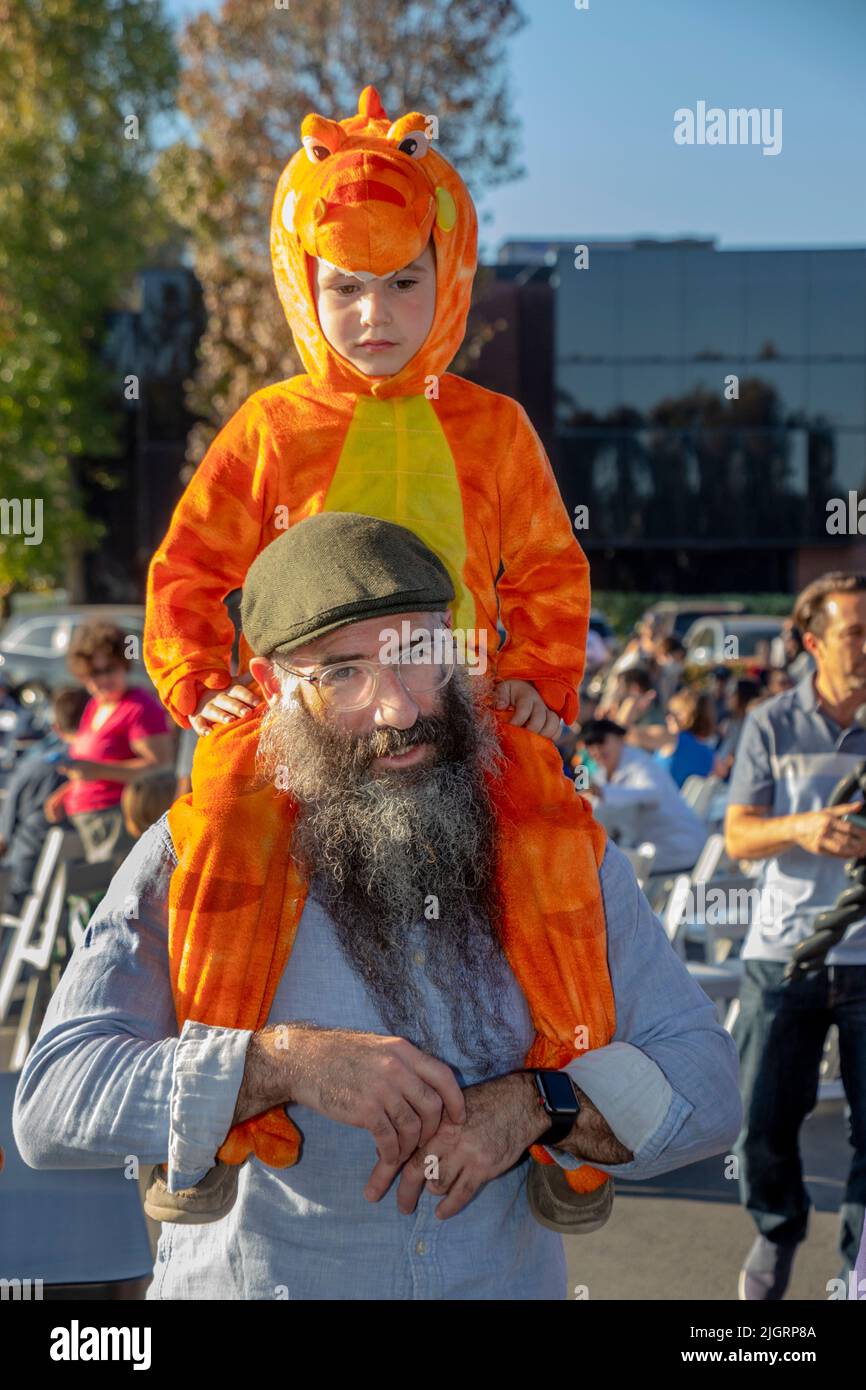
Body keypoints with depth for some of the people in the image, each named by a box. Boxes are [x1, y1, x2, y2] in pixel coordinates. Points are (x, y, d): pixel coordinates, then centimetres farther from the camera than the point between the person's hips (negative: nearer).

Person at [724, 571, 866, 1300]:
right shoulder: (773, 724, 2)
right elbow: (738, 835, -1)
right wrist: (802, 829, -22)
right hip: (783, 951, 0)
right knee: (765, 1118, 5)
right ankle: (778, 1231, 34)